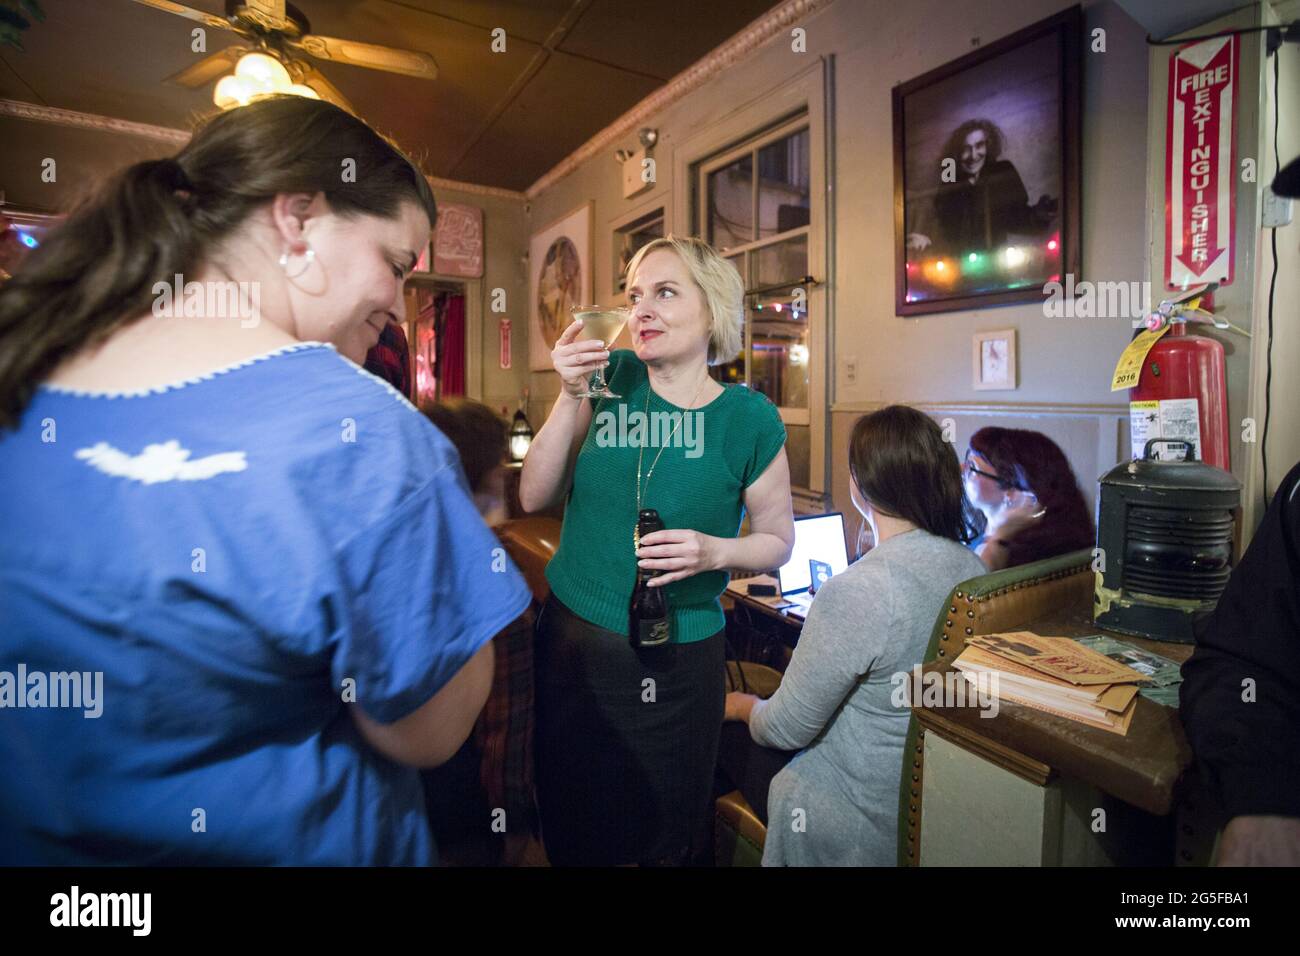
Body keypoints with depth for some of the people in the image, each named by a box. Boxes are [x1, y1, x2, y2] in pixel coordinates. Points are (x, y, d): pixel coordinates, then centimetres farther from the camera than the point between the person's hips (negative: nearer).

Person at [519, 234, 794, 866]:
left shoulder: (749, 420, -11)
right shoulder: (612, 377, -4)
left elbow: (777, 540, 0)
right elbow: (534, 498, -4)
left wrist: (714, 551, -20)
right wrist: (571, 397, -16)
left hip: (677, 660, -2)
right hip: (572, 638, 3)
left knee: (667, 838, 19)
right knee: (571, 827, 21)